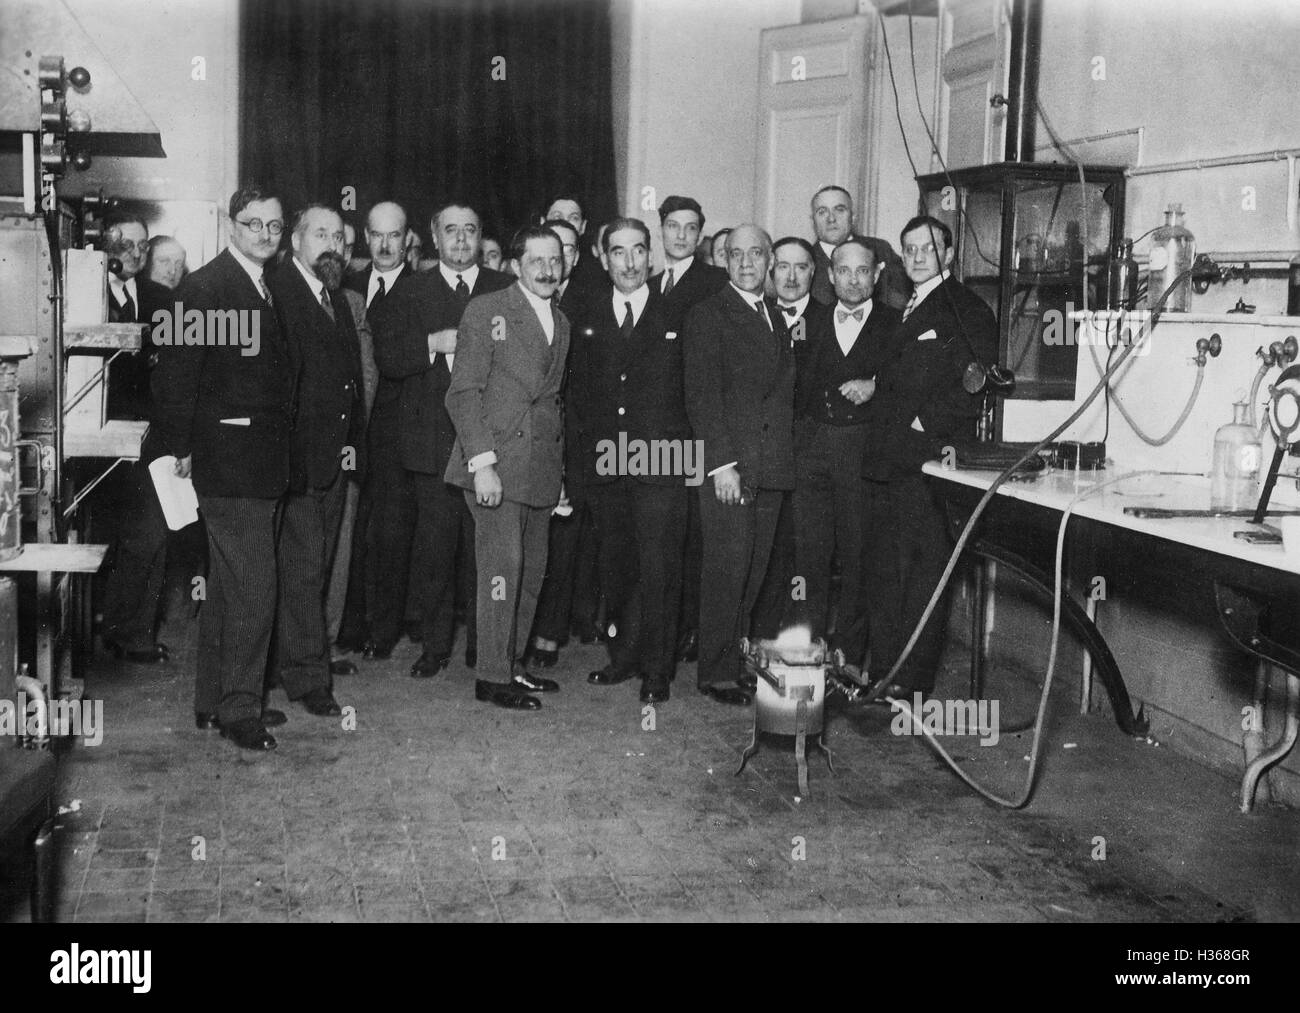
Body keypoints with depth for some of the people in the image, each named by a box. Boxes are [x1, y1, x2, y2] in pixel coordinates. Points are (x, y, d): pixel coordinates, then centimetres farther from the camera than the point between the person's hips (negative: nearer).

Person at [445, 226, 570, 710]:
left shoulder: (560, 323, 17)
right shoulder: (486, 311, -4)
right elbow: (463, 392, -9)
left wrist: (560, 470, 16)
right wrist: (482, 462, -17)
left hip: (542, 467, 7)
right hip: (496, 460, -7)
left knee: (531, 569, 9)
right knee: (503, 563, -9)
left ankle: (510, 663, 20)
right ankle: (492, 676, 0)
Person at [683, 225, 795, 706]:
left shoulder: (777, 318, 20)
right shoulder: (708, 315, -2)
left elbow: (784, 392, 18)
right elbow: (702, 395, -9)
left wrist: (784, 457, 7)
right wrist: (722, 463, -16)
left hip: (771, 468, 6)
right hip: (726, 466, -6)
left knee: (753, 573, 8)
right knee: (728, 571, -5)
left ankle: (737, 660, 17)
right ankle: (717, 672, 4)